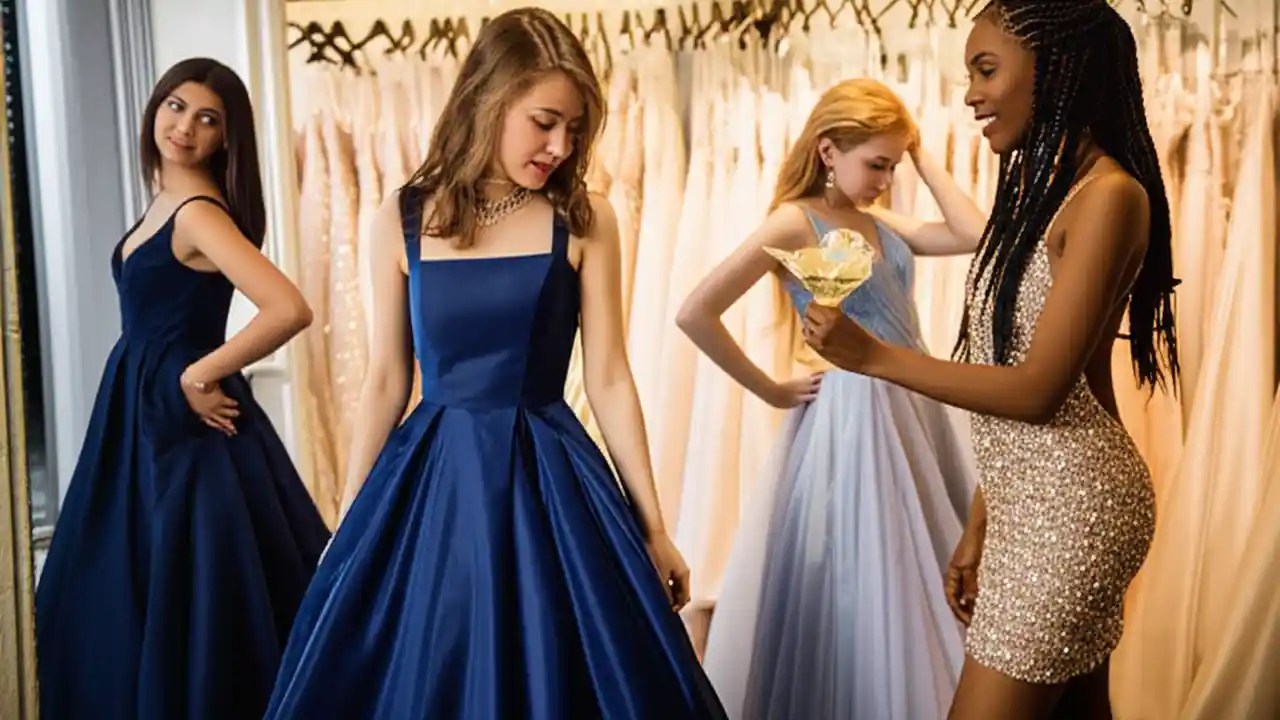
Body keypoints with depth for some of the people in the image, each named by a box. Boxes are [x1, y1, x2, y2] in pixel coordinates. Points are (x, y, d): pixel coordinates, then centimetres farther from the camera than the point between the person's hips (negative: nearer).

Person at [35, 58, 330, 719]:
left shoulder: (199, 213, -18)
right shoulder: (166, 200, 9)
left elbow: (290, 310, -32)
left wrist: (198, 376, -22)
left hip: (185, 426, -10)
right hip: (144, 417, 10)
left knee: (183, 603, 1)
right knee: (113, 597, 18)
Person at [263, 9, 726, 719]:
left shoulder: (583, 220, -4)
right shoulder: (403, 220, -1)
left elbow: (608, 379, -2)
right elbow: (385, 382, 4)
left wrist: (653, 528, -1)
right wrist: (349, 522, 6)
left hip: (545, 480, -1)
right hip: (430, 482, 1)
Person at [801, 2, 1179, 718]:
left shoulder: (1109, 195, -14)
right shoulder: (1041, 188, 12)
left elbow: (1037, 389, -19)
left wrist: (873, 355, -15)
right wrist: (979, 528, 13)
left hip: (1069, 502, -8)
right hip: (1031, 498, 9)